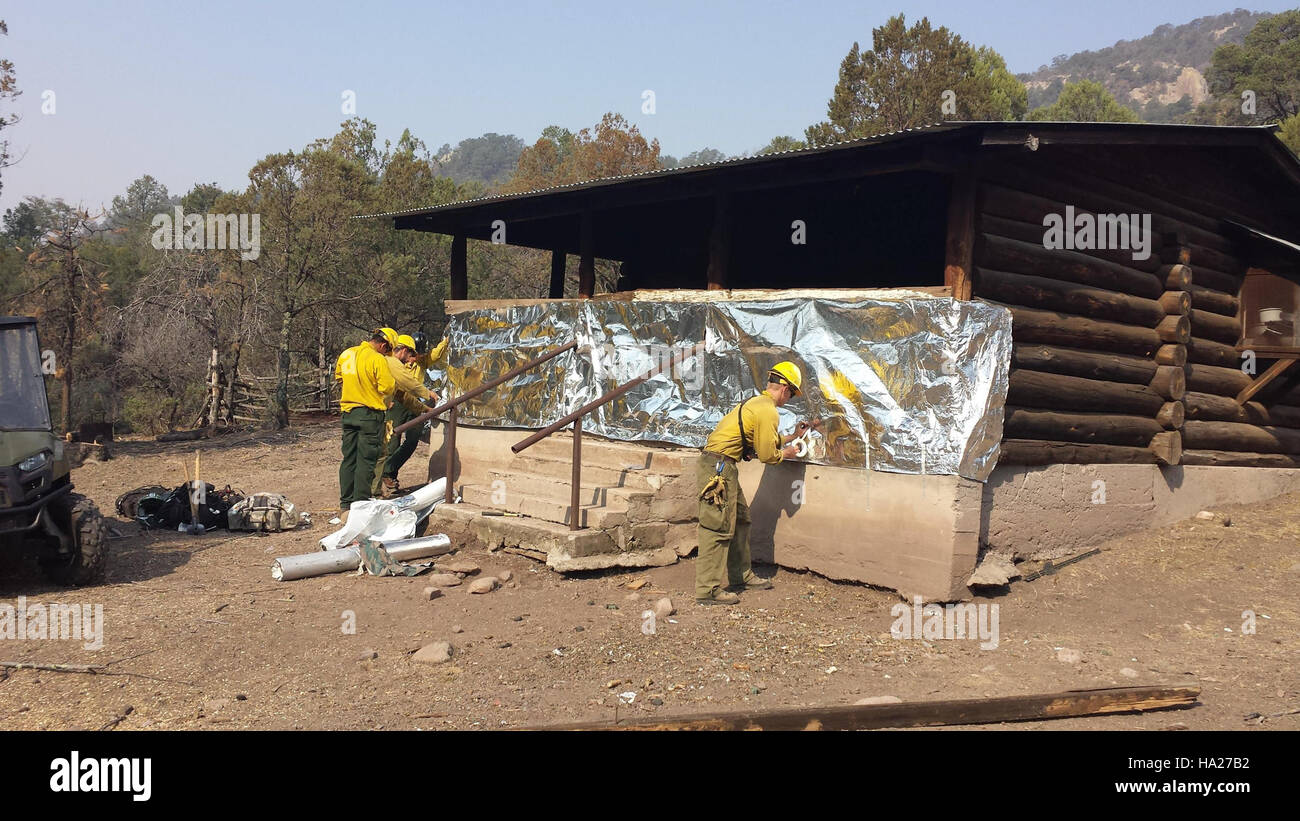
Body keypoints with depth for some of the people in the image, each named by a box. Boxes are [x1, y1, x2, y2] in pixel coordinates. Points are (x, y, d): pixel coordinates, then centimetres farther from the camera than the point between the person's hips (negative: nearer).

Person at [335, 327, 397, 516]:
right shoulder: (377, 359, -15)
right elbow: (387, 388, -17)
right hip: (370, 414, -7)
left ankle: (346, 504, 17)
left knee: (349, 459, 12)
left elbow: (338, 376, 22)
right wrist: (394, 382, 3)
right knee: (366, 461, 0)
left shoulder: (346, 354, 7)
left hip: (348, 412, 7)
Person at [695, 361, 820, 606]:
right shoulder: (768, 412, -13)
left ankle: (741, 576, 29)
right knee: (718, 527, -9)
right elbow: (768, 455, -10)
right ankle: (708, 590, -7)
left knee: (740, 517, 19)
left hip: (718, 465, 11)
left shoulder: (756, 403, 18)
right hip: (719, 467, -11)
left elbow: (767, 439, 28)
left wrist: (793, 436, 35)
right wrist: (785, 453, 10)